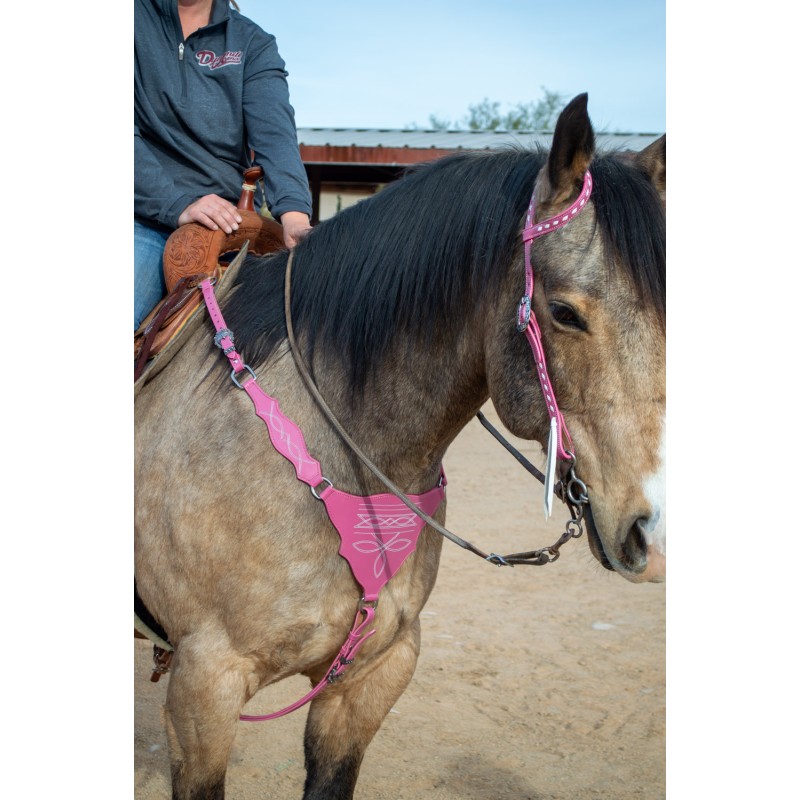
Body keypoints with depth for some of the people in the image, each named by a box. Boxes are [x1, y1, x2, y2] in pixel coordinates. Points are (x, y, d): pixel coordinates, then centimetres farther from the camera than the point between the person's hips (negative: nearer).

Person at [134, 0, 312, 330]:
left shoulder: (253, 43, 10)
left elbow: (275, 133, -8)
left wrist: (295, 216, -25)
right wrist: (177, 204, -20)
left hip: (228, 221, 3)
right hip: (146, 219, -2)